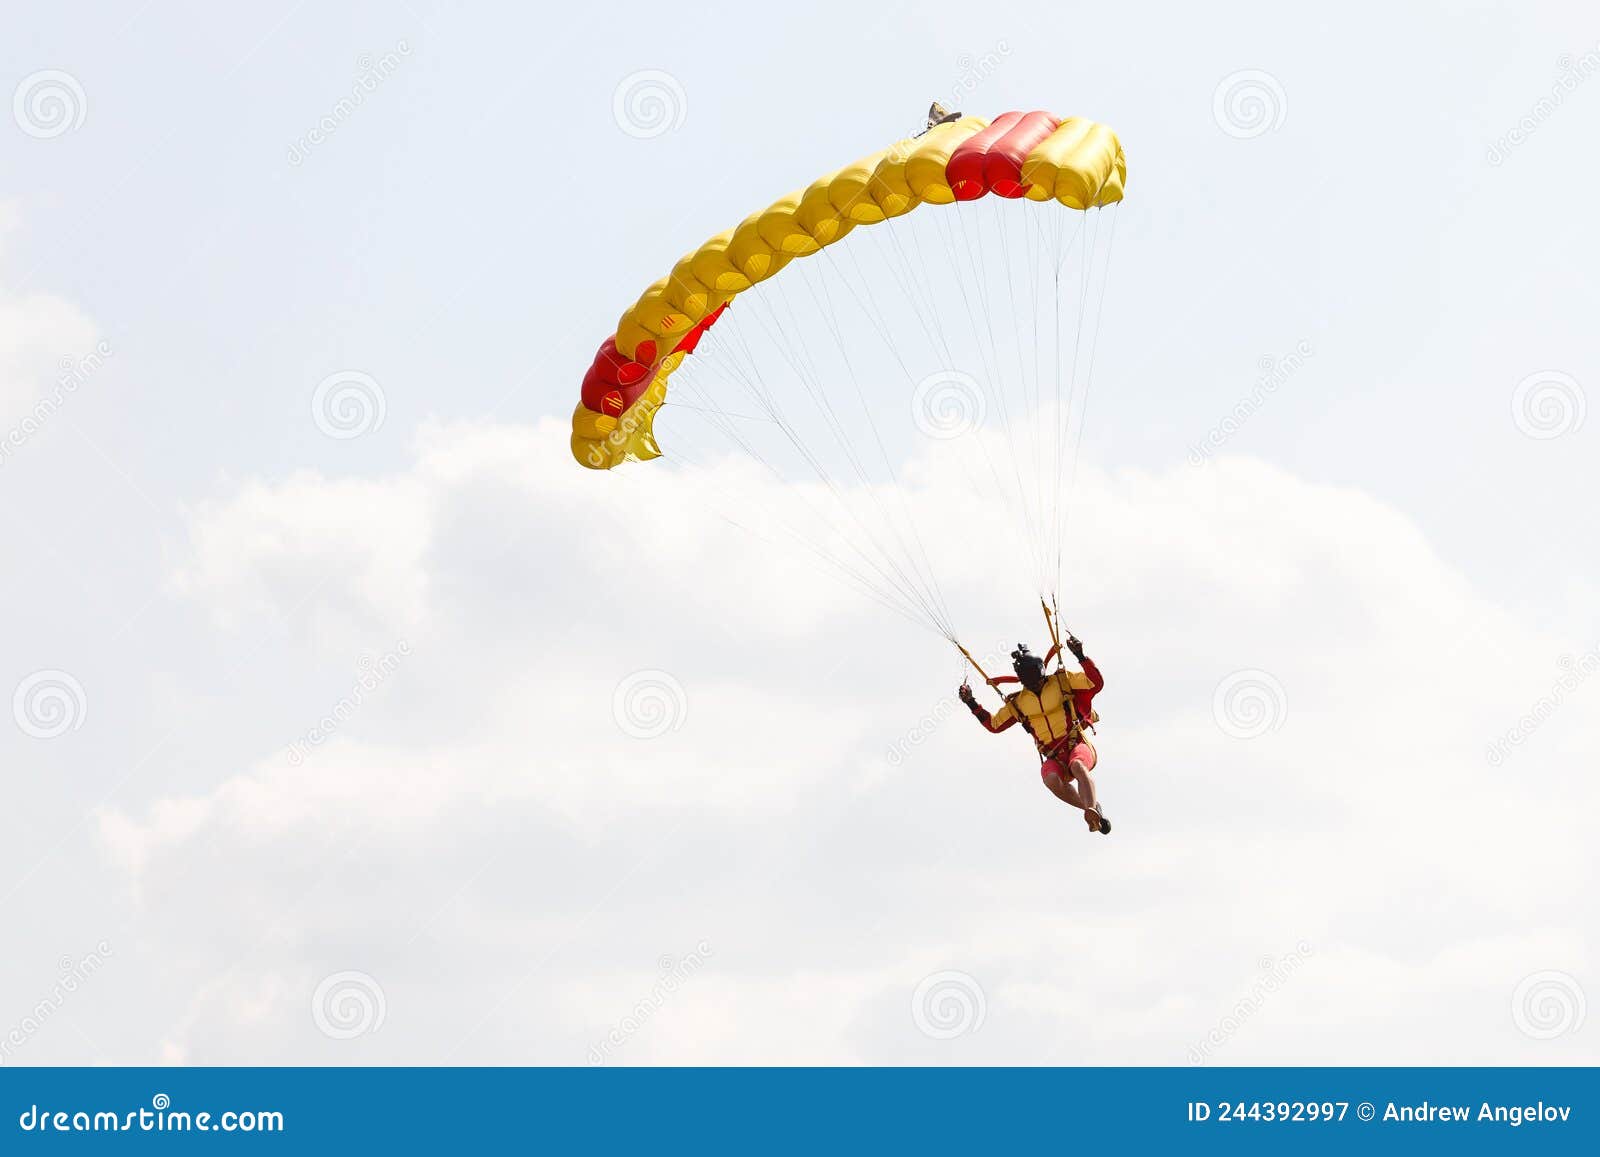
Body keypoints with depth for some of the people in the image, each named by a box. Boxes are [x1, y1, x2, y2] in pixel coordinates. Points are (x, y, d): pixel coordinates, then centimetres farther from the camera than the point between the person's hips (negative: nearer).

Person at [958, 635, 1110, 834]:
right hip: (1053, 757, 2)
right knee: (1051, 779, -33)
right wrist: (973, 704, 15)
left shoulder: (1063, 681, 7)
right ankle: (1095, 810, -24)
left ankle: (1092, 811, -56)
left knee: (1077, 765, -39)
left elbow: (1096, 683, -3)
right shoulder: (1017, 703, 15)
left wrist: (1081, 657, -16)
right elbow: (994, 725, 25)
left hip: (1078, 745, -2)